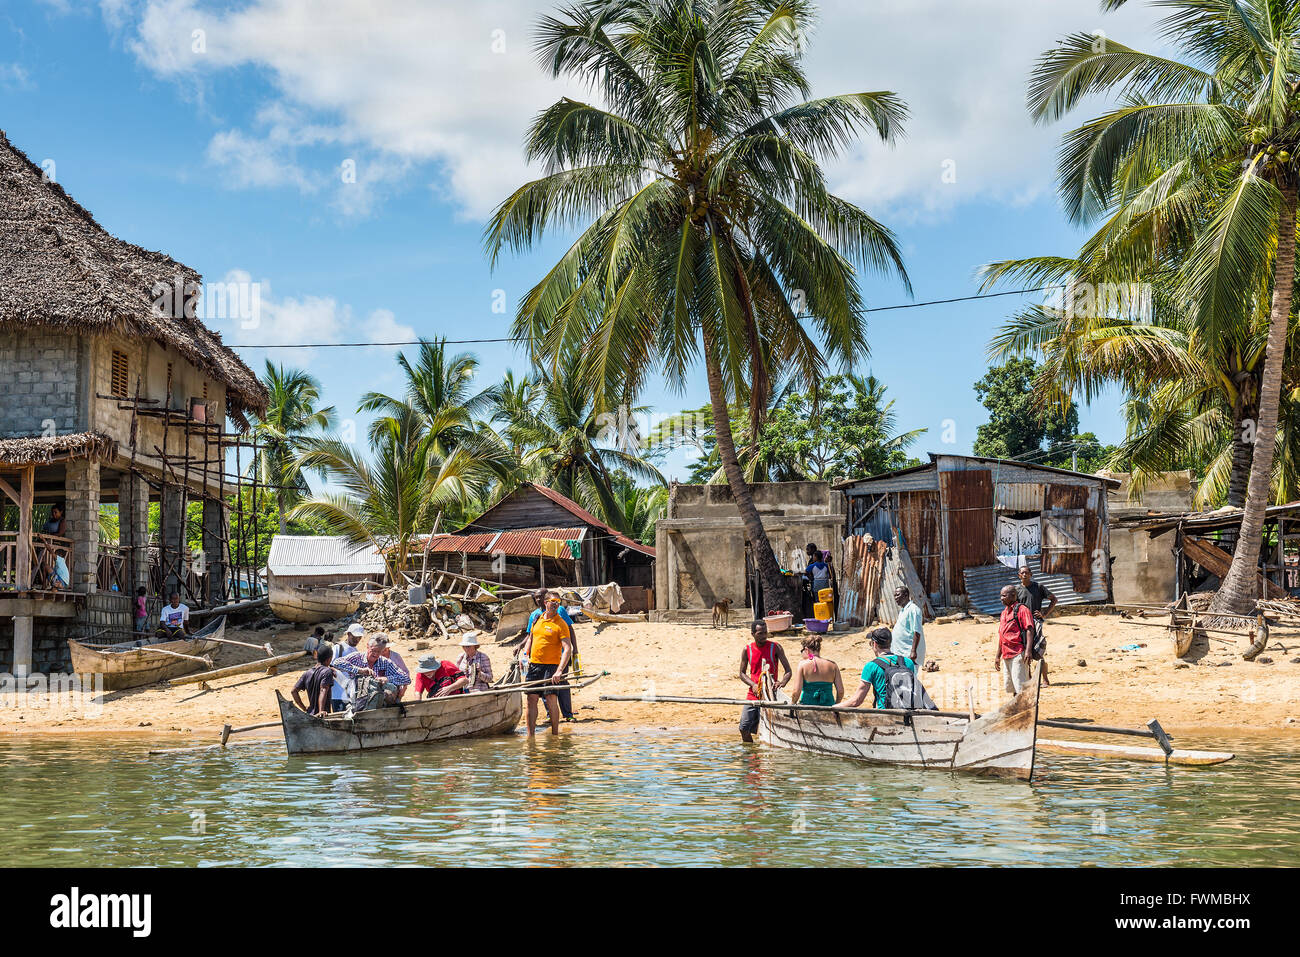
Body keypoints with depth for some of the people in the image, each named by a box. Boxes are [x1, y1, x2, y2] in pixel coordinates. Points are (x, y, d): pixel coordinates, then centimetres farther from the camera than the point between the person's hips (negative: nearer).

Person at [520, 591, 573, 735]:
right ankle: (530, 734, 8)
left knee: (550, 699, -9)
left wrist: (559, 671, -24)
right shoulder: (537, 619, 10)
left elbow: (567, 649, -14)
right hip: (534, 664, 5)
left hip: (551, 665, -5)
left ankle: (555, 733, 3)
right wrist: (525, 654, 10)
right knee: (531, 698, 3)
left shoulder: (561, 624, -7)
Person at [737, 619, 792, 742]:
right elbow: (742, 673, 10)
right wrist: (753, 685, -9)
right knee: (744, 728, 0)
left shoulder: (775, 647, -3)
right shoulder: (747, 649, 3)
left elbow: (788, 671, -5)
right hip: (753, 694, 3)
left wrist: (782, 682, -27)